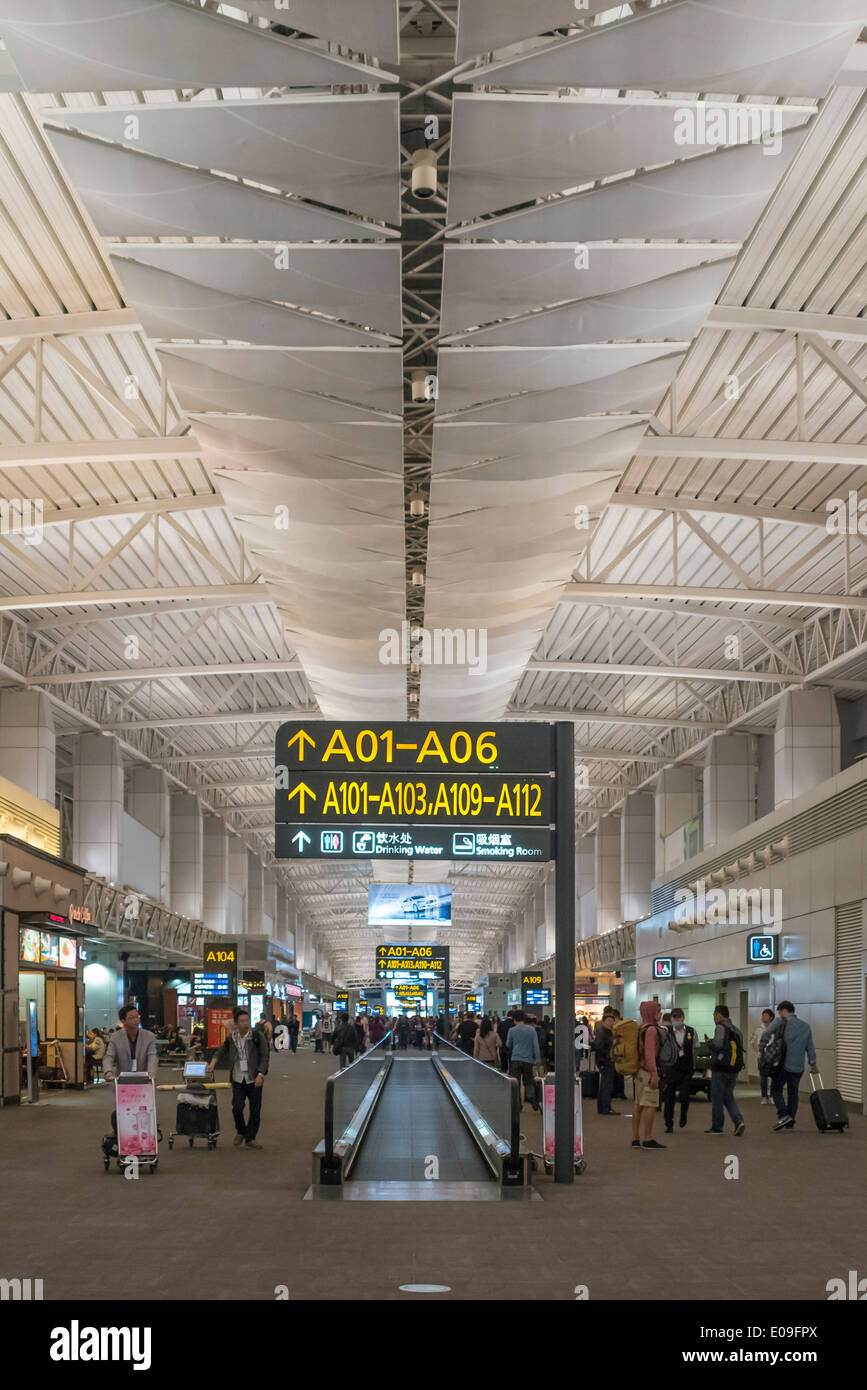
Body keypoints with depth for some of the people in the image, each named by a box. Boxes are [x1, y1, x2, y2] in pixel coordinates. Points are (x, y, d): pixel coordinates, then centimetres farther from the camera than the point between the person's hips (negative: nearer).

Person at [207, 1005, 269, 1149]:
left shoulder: (258, 1036, -5)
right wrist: (213, 1063, 2)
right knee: (237, 1108, -9)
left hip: (254, 1079, -1)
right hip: (238, 1079, 2)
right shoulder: (231, 1037, 4)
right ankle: (240, 1132, 18)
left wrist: (261, 1074, -15)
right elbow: (221, 1051, 19)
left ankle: (250, 1139, 16)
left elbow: (264, 1056, -6)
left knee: (255, 1110, 2)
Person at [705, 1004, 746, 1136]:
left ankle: (717, 1127, 9)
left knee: (717, 1097, 4)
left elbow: (718, 1045, -22)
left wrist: (709, 1042, -1)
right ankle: (739, 1121, -5)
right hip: (734, 1069, 7)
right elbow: (740, 1048, 14)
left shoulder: (721, 1027, -10)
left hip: (721, 1068, -7)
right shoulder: (736, 1029, 14)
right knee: (728, 1097, 14)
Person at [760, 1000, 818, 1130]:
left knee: (776, 1090, 7)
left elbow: (766, 1035, -12)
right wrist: (813, 1065, 23)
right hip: (798, 1067, 4)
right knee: (793, 1093, 13)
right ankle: (790, 1123, 14)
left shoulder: (781, 1021, -3)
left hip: (782, 1064, -4)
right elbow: (810, 1048, 14)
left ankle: (783, 1115, -10)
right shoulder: (806, 1026, 11)